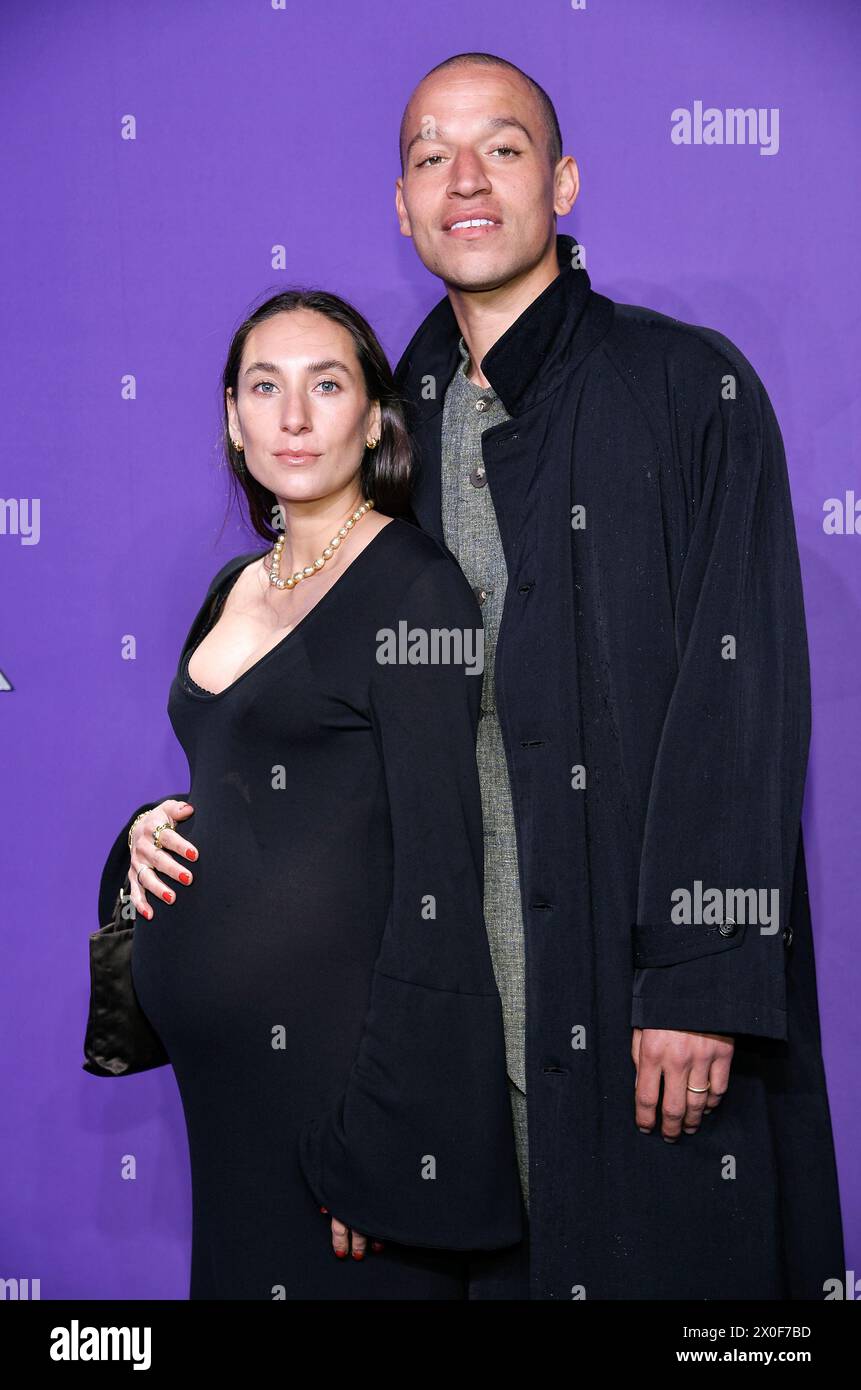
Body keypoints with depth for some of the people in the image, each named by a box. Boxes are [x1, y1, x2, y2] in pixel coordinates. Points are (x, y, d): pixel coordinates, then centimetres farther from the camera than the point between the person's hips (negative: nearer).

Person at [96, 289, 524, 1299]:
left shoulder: (414, 587, -12)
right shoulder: (235, 587, 10)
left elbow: (437, 869, -17)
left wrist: (381, 1136, -20)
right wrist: (152, 826, 0)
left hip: (329, 1038, -7)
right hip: (218, 1051, 7)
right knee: (240, 1268, 18)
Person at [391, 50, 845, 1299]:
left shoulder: (692, 389, -3)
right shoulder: (400, 423, 11)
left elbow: (744, 691, -10)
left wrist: (704, 978, -16)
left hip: (643, 982, -3)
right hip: (451, 986, 4)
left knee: (666, 1251, 3)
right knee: (485, 1263, 9)